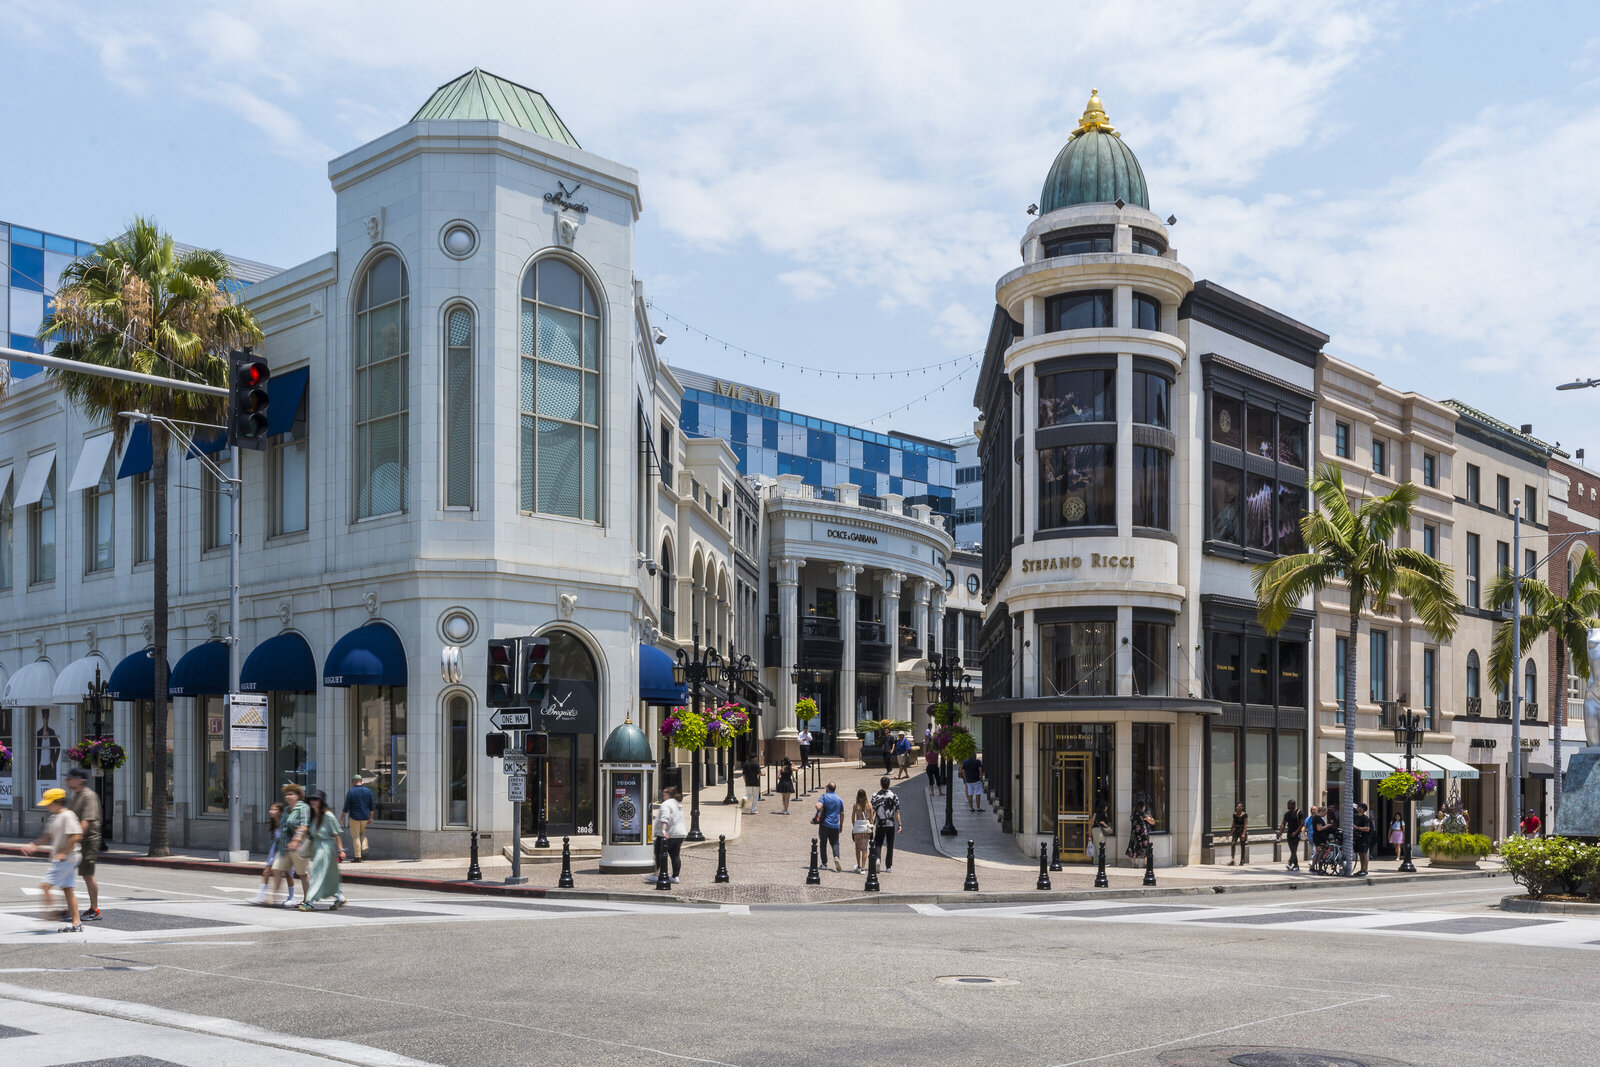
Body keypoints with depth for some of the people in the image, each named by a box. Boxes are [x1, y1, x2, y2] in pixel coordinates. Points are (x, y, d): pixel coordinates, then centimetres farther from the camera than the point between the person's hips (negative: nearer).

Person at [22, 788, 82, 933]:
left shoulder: (67, 816, -14)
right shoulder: (54, 817, 17)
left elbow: (76, 836, -22)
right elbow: (48, 835, 23)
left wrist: (63, 853, -19)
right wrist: (34, 845, 7)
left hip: (66, 859, -10)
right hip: (59, 859, 10)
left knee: (45, 885, -12)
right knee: (68, 889, 8)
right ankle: (76, 923, 9)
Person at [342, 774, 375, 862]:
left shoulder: (350, 791, -10)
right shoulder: (368, 791, 4)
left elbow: (346, 807, -9)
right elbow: (371, 806, 7)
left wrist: (343, 818, -2)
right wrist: (371, 817, 15)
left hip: (354, 816, -4)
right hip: (365, 817, 4)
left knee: (355, 836, 1)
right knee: (362, 832, 26)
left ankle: (357, 857, 1)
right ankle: (364, 846, 4)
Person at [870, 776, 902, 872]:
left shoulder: (875, 796, -4)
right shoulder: (894, 796, -2)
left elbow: (872, 811, -5)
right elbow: (897, 812, -3)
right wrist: (899, 824, 3)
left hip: (880, 824, -1)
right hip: (891, 824, 1)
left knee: (878, 843, 8)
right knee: (890, 846, 9)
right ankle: (888, 866, 11)